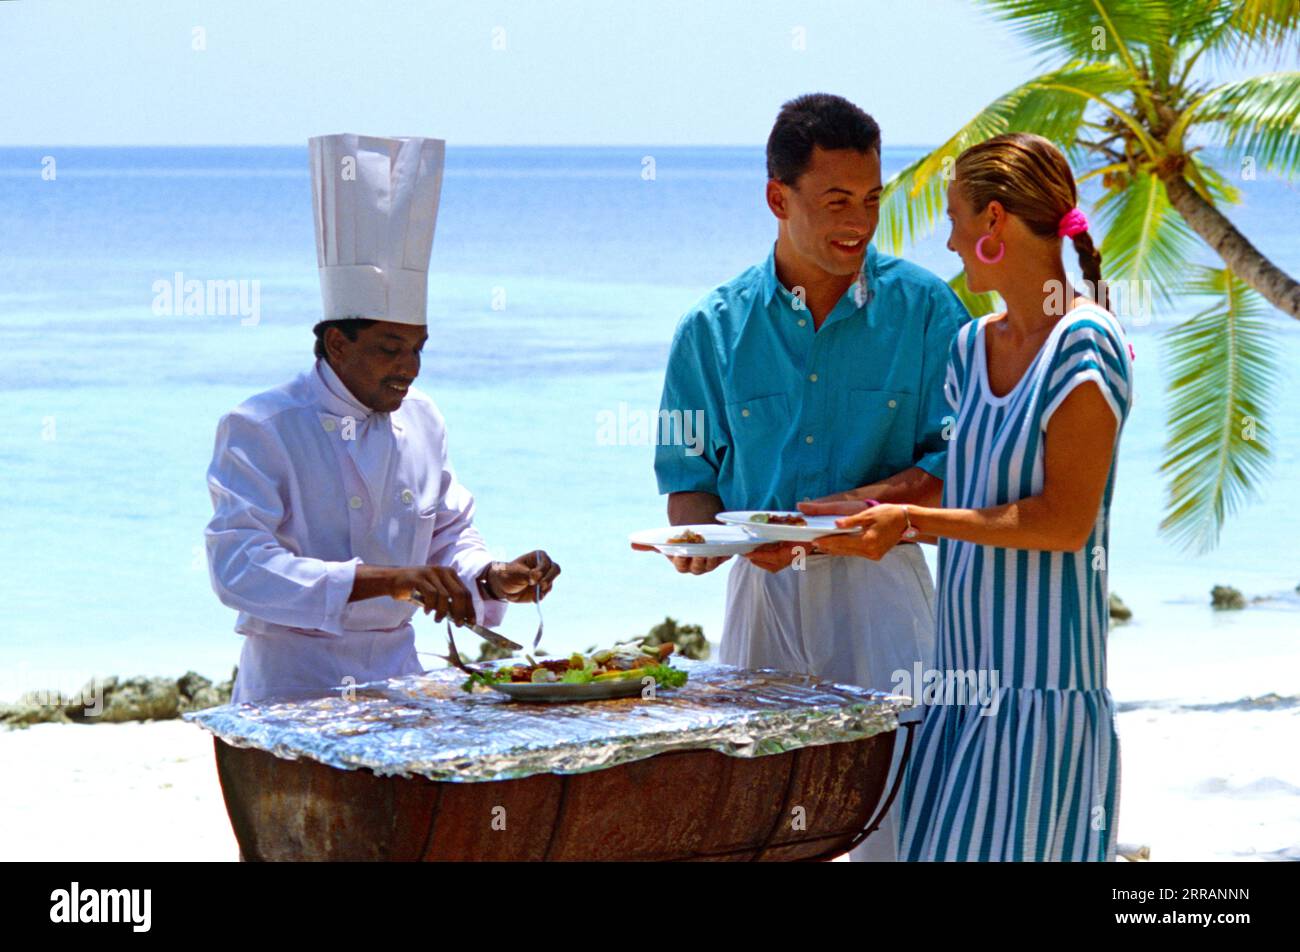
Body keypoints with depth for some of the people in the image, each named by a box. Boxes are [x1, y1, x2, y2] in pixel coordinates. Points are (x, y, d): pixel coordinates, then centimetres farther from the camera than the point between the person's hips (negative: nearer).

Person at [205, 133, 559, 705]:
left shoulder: (420, 420, 12)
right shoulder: (259, 429, -8)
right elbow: (238, 567, -19)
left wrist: (492, 578, 1)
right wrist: (385, 579, -26)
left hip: (398, 673, 5)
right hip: (293, 686, -5)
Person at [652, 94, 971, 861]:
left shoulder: (924, 309, 1)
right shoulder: (716, 328, 5)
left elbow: (957, 460, -1)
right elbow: (688, 475, 11)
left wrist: (858, 505, -16)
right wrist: (707, 532, -11)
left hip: (880, 584, -2)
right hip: (762, 589, 2)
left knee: (898, 810, -10)